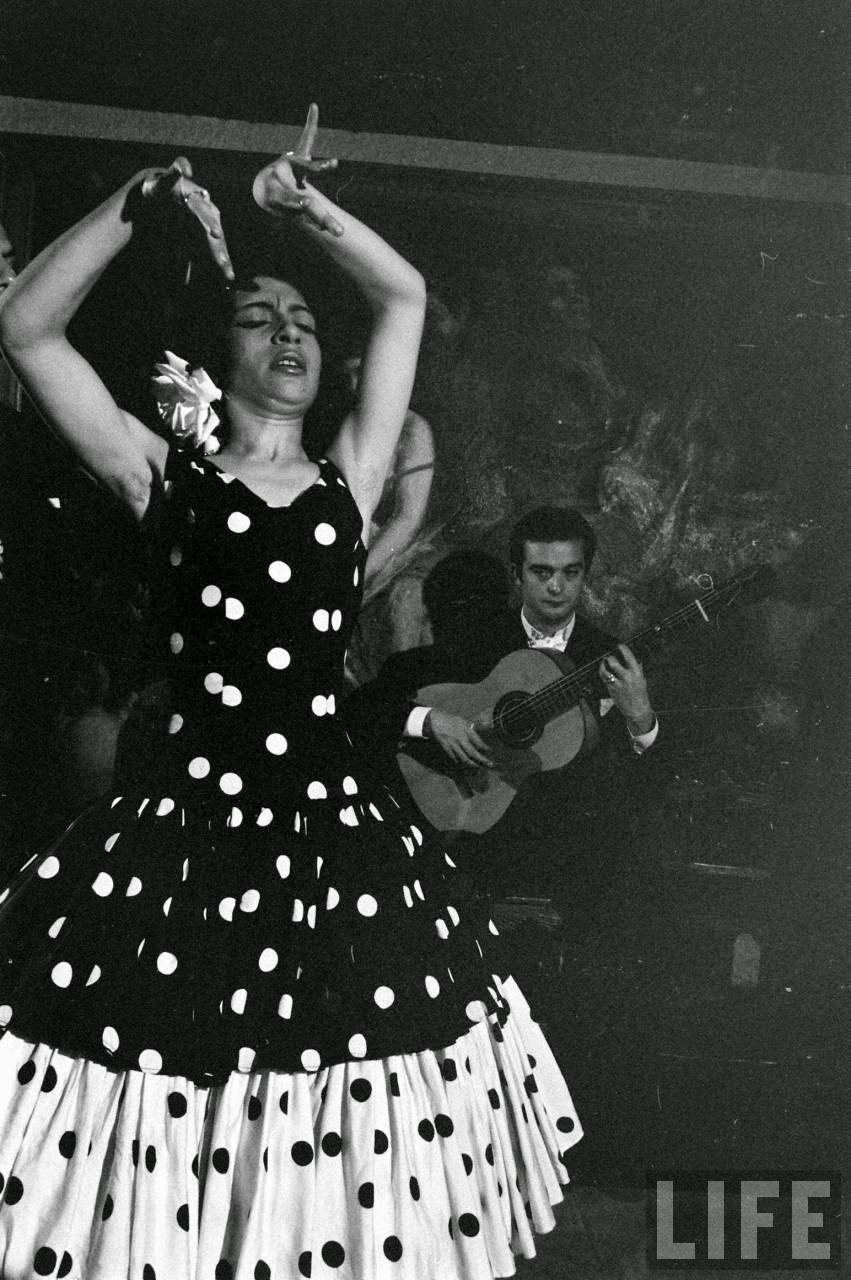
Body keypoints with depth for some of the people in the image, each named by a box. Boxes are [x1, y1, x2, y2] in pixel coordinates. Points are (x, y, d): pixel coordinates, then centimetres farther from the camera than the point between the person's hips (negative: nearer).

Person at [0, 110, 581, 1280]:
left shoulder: (348, 479, 13)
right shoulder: (166, 478, 7)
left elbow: (404, 296, 17)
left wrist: (303, 208, 12)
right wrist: (140, 204, -3)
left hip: (340, 821, 2)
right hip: (185, 818, -2)